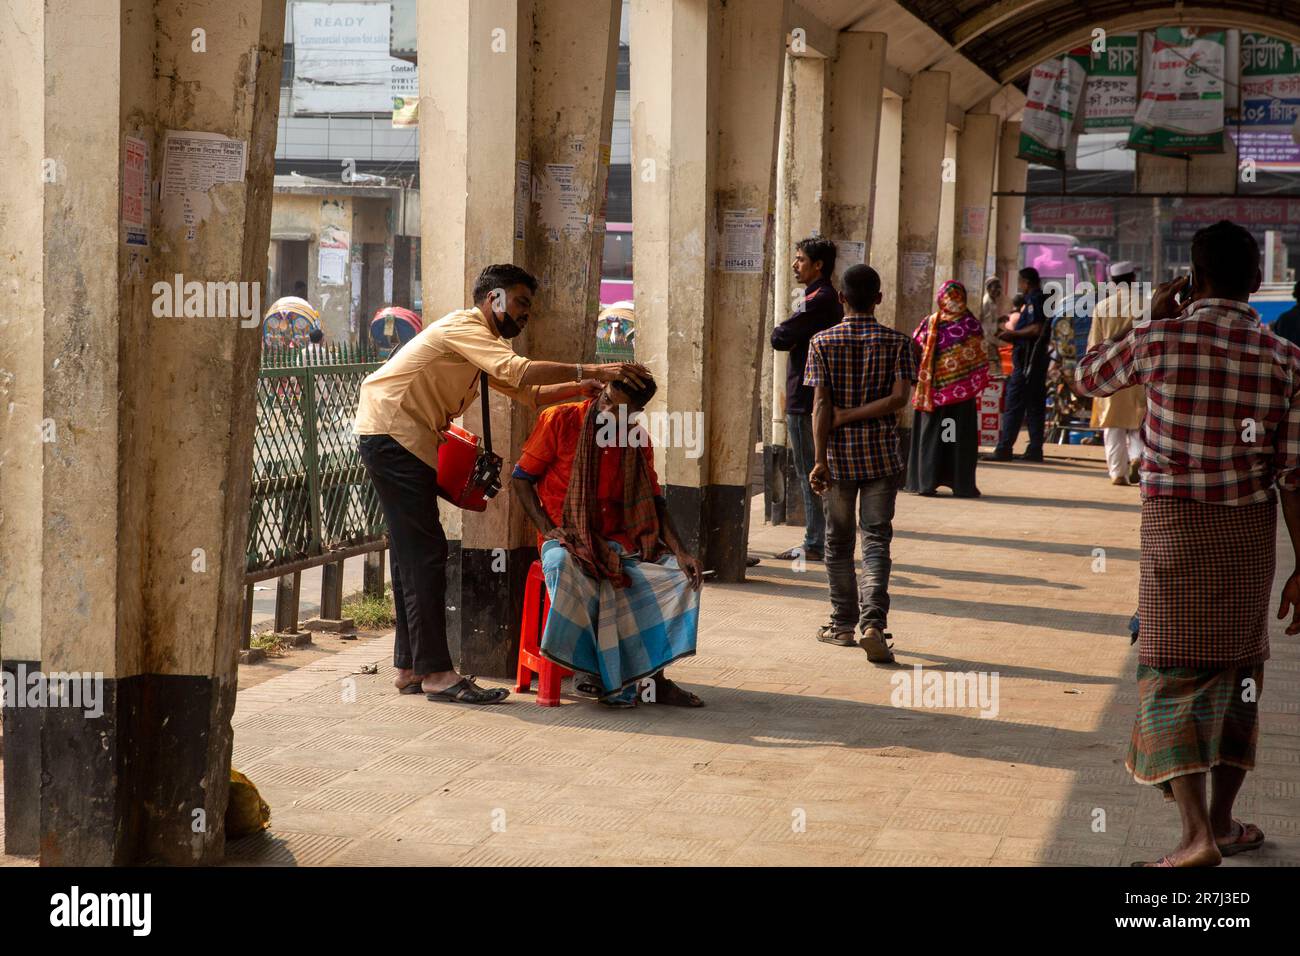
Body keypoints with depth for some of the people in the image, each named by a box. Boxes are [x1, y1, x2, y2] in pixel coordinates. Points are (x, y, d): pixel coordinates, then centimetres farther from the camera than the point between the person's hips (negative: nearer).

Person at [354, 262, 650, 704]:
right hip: (390, 434, -11)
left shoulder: (482, 344, 22)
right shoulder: (464, 326, -11)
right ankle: (436, 672, -13)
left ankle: (411, 668, 15)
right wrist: (592, 370, -29)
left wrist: (585, 386, 4)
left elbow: (528, 393, 19)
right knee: (425, 552, -13)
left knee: (413, 554, 11)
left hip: (405, 442, 11)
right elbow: (517, 371, -27)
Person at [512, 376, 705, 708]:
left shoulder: (638, 442, 7)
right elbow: (522, 478, -1)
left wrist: (680, 552, -9)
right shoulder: (559, 420, -5)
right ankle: (605, 678, -28)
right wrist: (547, 529, -14)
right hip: (565, 537, -4)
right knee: (563, 564, -39)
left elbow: (653, 503, 7)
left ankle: (654, 677, -7)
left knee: (678, 574, -15)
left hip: (617, 541, 4)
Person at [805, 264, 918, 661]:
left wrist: (820, 459, -10)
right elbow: (899, 397, -12)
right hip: (882, 454, 0)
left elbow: (821, 404, -9)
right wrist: (852, 416, -6)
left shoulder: (823, 342, -4)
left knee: (839, 540, 13)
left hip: (839, 453, 0)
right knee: (876, 539, 1)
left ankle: (843, 624, 21)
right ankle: (873, 622, -16)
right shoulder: (897, 342, -2)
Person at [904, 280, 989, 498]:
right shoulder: (971, 324, -1)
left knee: (930, 434, 7)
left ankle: (925, 481, 8)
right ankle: (962, 484, 6)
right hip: (962, 390, 0)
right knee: (961, 437, 5)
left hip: (933, 390, 0)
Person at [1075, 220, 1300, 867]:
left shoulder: (1158, 340, -11)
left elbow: (1088, 379, 9)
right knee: (1236, 668, 17)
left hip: (1174, 524, -2)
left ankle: (1197, 835, -13)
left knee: (1172, 674, 0)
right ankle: (1222, 820, 25)